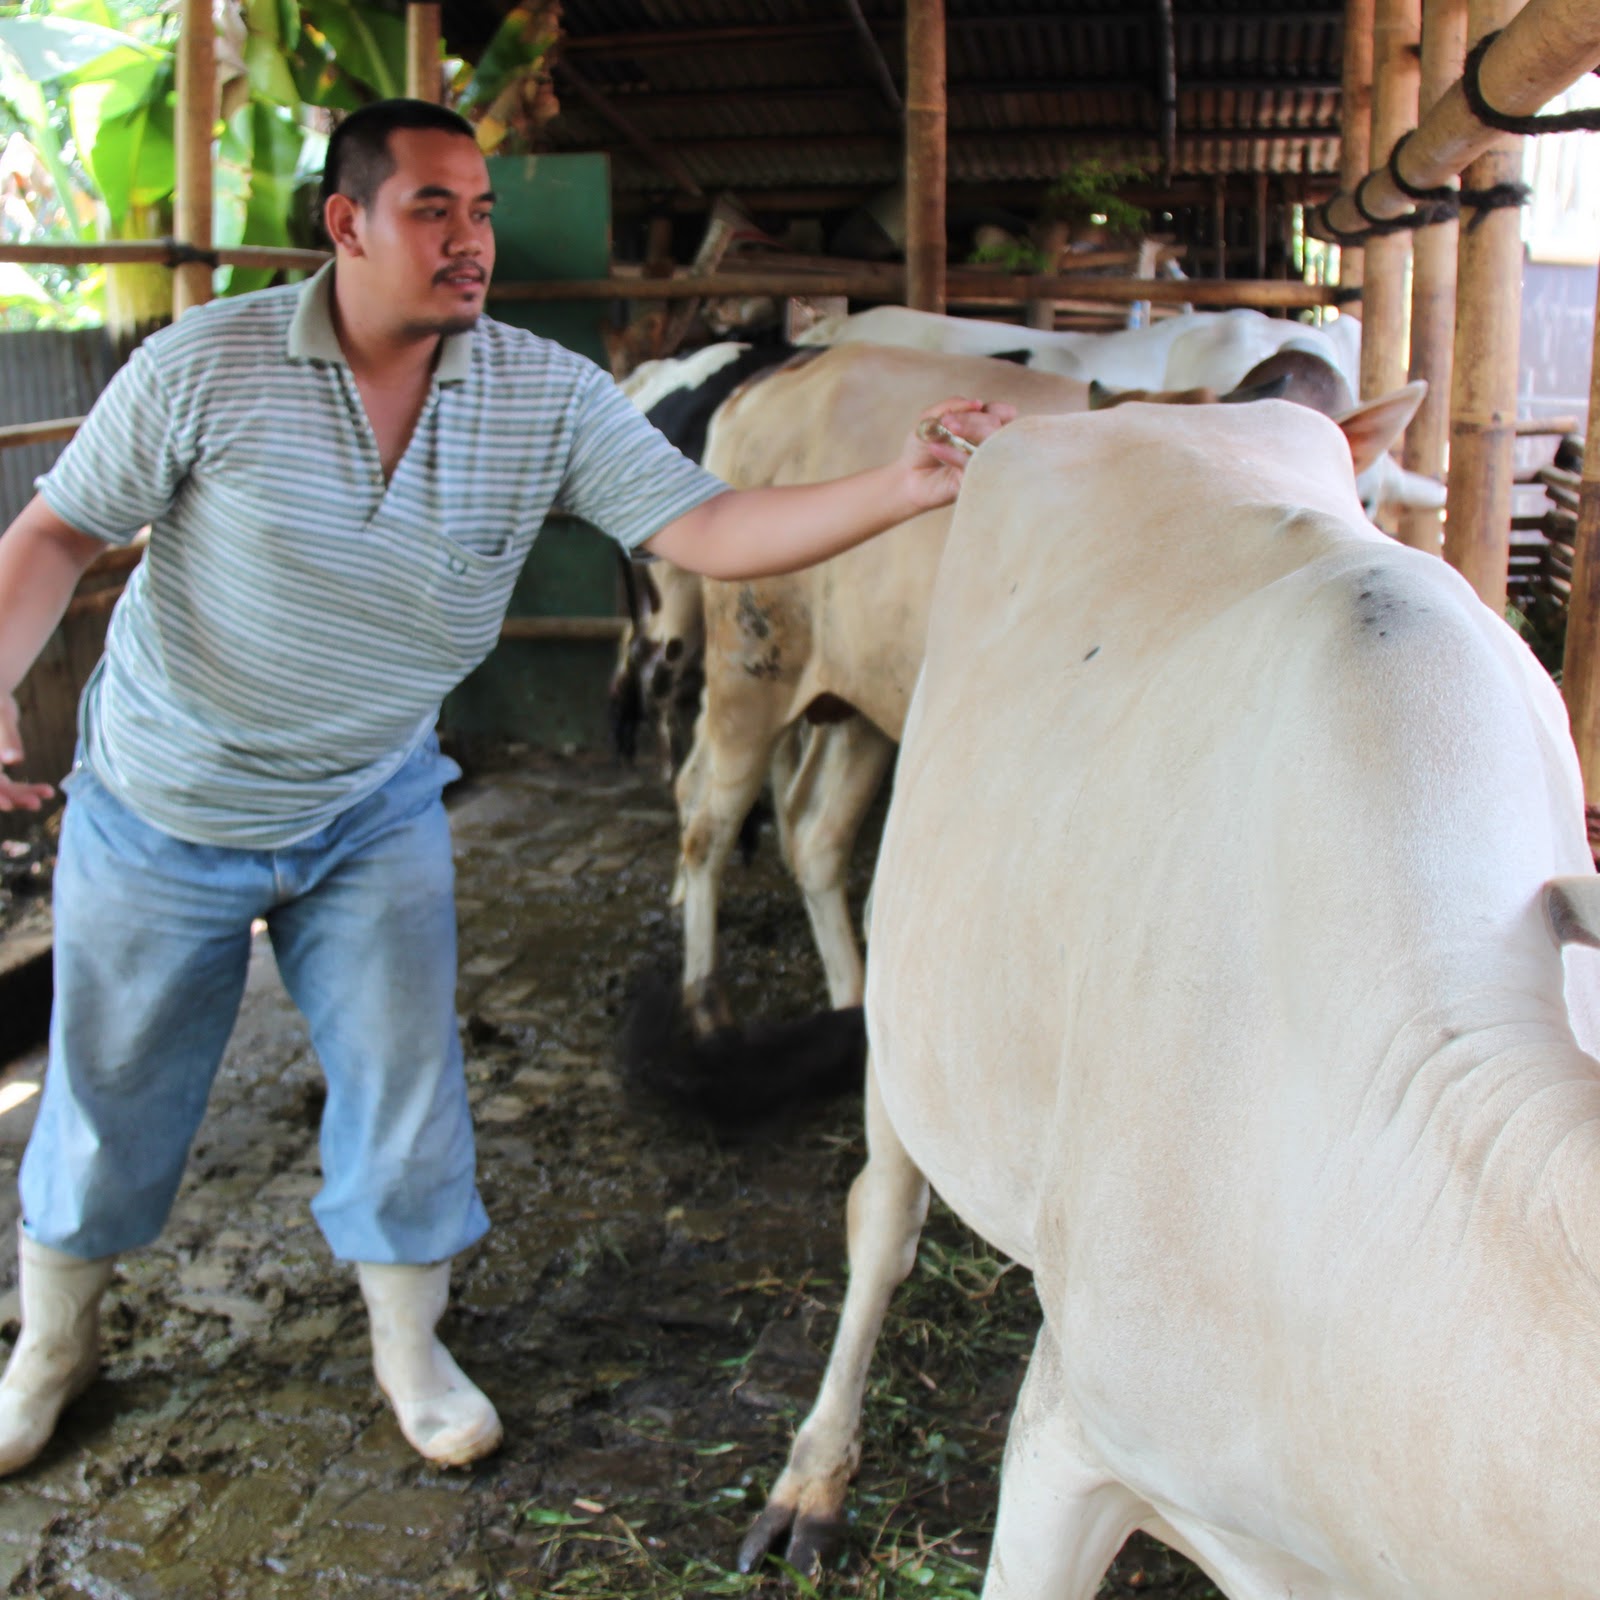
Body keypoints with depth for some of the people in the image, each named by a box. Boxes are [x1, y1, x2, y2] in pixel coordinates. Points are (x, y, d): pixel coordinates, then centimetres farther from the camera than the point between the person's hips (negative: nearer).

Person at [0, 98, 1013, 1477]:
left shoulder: (549, 397, -12)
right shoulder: (205, 367, -18)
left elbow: (709, 531, -19)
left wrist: (903, 488, -32)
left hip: (373, 810, 2)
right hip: (163, 810, -1)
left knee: (404, 1076, 4)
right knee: (112, 1089, 14)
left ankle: (410, 1348, 29)